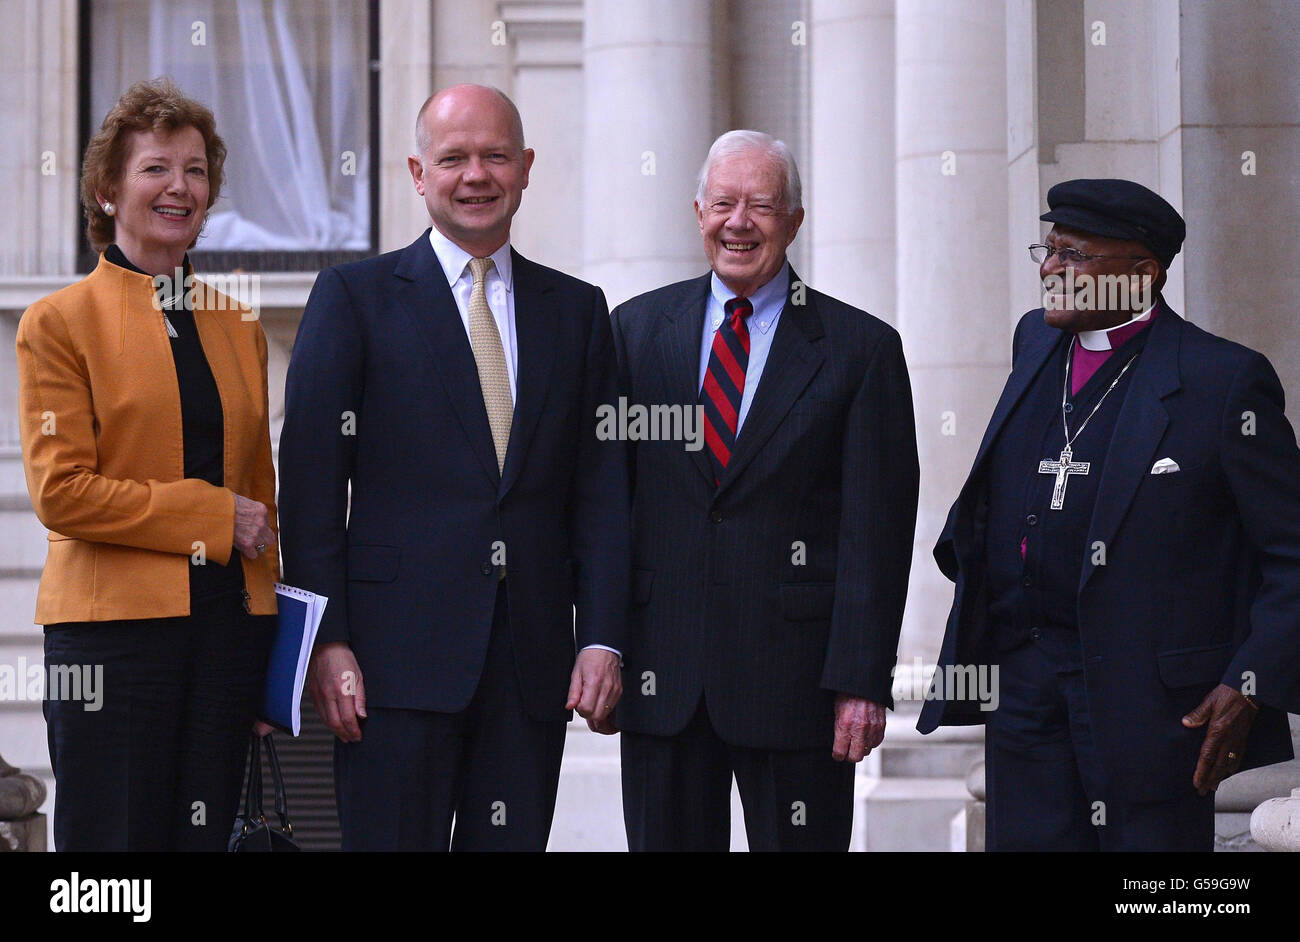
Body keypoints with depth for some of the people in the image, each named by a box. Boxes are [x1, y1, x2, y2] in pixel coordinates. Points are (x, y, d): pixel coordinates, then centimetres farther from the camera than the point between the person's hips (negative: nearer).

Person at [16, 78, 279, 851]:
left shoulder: (238, 329, 16)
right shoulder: (59, 323, 0)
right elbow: (61, 492, -8)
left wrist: (270, 666, 13)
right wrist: (212, 516, -10)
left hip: (228, 621, 5)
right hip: (115, 623, -5)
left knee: (206, 833, 4)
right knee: (115, 834, -4)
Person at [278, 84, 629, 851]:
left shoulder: (577, 310, 14)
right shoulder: (355, 297, 4)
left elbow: (600, 488, 10)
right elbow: (311, 482, -1)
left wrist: (602, 639, 0)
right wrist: (327, 640, -9)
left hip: (534, 667, 3)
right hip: (399, 657, -3)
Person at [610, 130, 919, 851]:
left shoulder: (862, 349, 1)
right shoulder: (638, 328, 10)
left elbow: (877, 529, -3)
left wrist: (863, 681, -9)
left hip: (795, 679, -2)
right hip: (660, 676, 2)